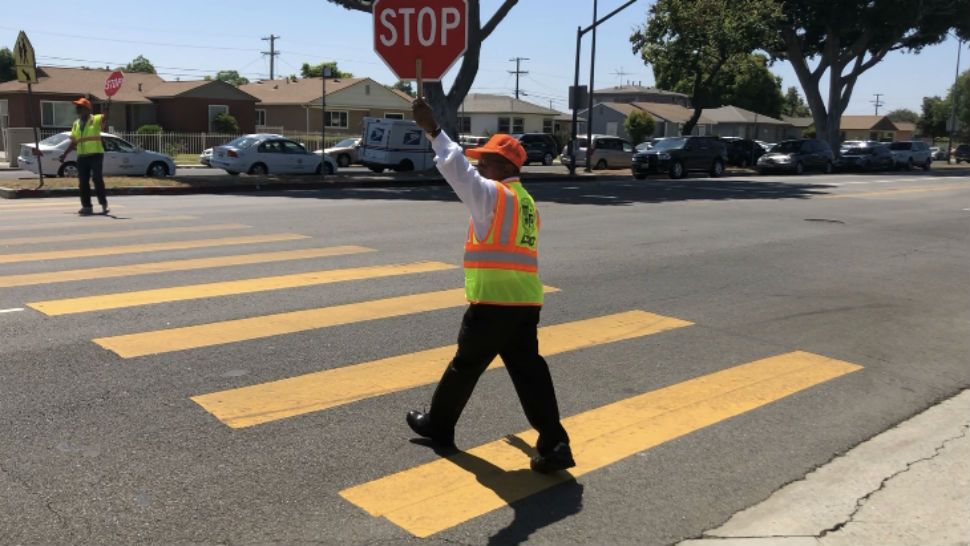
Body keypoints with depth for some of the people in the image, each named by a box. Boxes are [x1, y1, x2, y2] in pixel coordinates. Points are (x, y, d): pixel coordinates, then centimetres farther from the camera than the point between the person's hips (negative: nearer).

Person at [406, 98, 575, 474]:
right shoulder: (527, 201, 18)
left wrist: (432, 131, -12)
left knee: (465, 366, 10)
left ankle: (438, 425, 29)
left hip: (493, 302, -7)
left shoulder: (492, 194, -8)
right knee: (529, 371, 6)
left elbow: (458, 170, -17)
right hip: (526, 302, 7)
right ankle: (554, 446, 1)